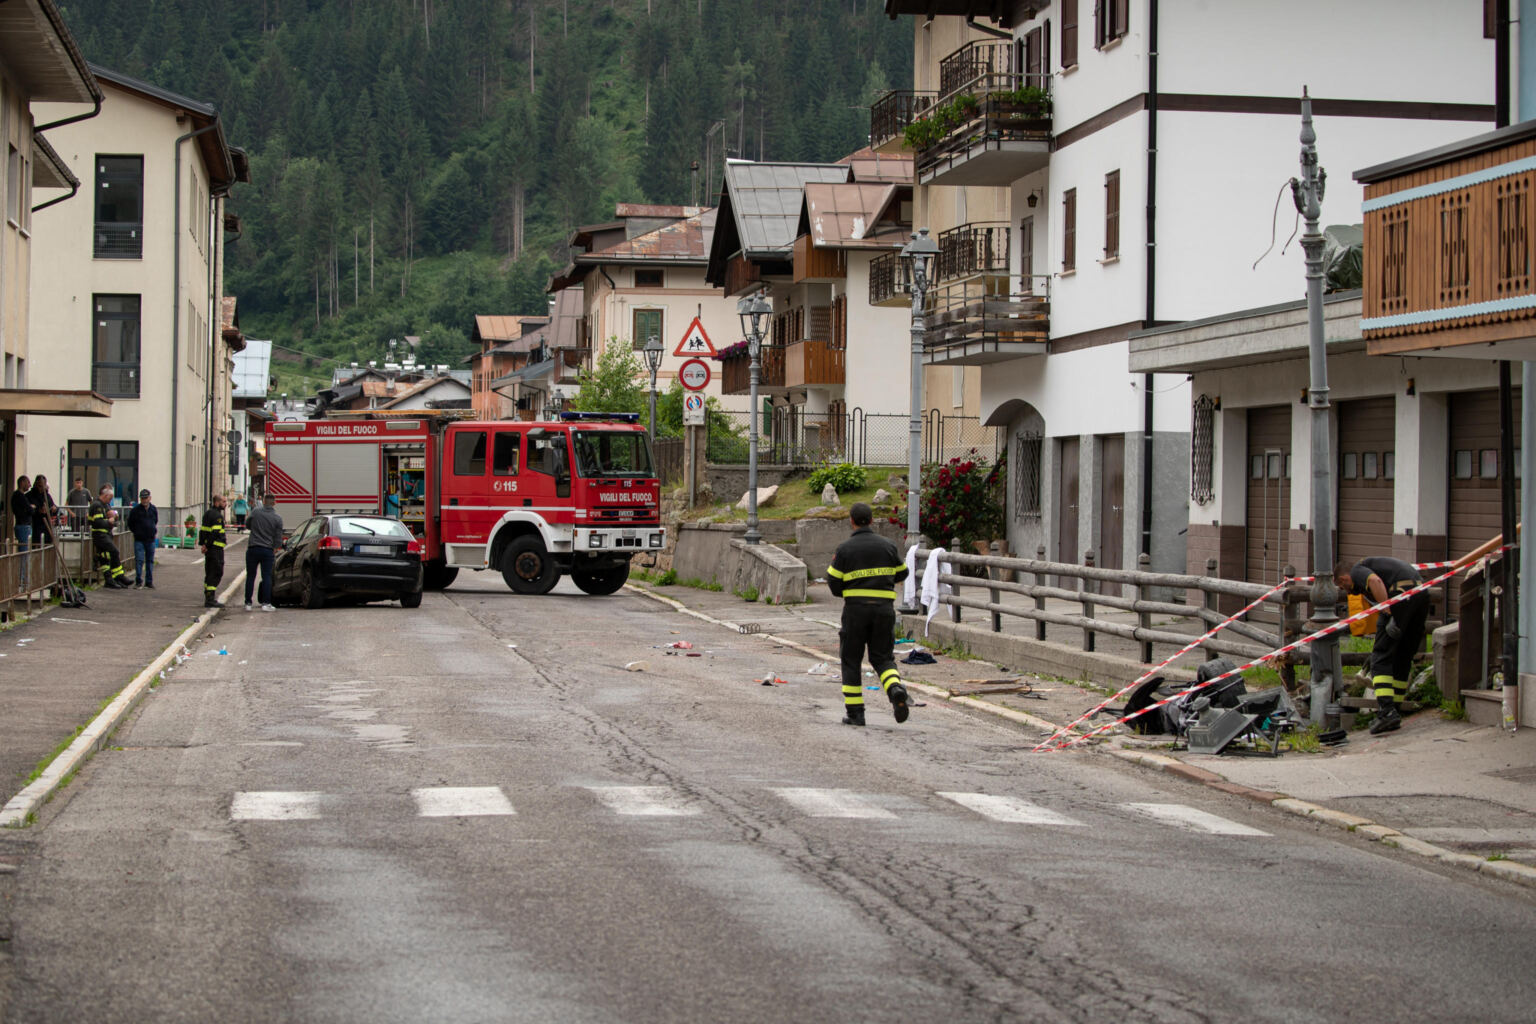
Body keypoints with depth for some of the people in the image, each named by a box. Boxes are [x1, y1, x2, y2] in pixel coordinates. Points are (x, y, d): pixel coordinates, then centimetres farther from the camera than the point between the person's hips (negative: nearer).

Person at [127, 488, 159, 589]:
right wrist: (136, 533, 2)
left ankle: (149, 582, 13)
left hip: (151, 540, 4)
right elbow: (130, 524, 6)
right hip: (139, 540, -4)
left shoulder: (154, 509, 7)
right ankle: (138, 581, -4)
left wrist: (154, 532, 11)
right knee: (139, 560, -9)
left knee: (150, 561, 7)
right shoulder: (135, 510, -4)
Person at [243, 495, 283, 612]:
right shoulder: (277, 518, -5)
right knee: (267, 577, 4)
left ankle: (248, 603, 9)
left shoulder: (255, 513, -4)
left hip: (253, 548, 1)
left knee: (250, 576, 8)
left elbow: (247, 525, 13)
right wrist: (275, 550, 12)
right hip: (268, 551, -1)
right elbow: (278, 539, -3)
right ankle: (265, 603, -2)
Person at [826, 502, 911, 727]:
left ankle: (855, 712, 7)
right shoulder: (887, 546, 3)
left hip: (855, 609, -2)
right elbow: (901, 573, 16)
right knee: (882, 657, 11)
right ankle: (896, 689, -20)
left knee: (852, 660, 10)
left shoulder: (845, 549, -5)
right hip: (884, 609, 2)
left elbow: (834, 584, -4)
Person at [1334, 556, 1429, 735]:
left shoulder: (1357, 571, 9)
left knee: (1381, 658, -4)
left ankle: (1387, 712, -16)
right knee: (1403, 658, 17)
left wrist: (1389, 614, -20)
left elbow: (1376, 581, -16)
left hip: (1402, 594, -9)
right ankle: (1394, 711, 21)